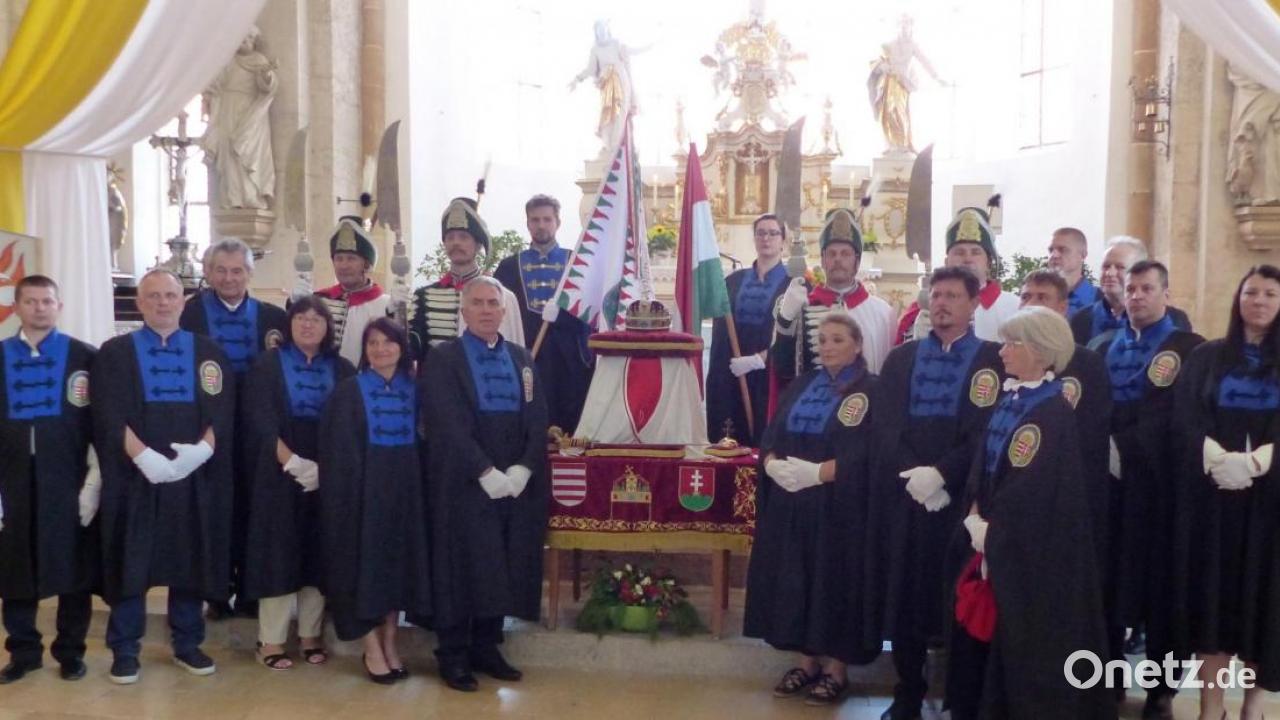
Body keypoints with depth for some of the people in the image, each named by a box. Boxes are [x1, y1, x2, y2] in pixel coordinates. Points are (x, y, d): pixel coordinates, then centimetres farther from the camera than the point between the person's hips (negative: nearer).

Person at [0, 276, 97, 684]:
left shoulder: (85, 357, 1)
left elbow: (101, 423, 0)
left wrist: (93, 483, -6)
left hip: (69, 484, -2)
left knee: (73, 570, 5)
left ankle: (71, 652, 19)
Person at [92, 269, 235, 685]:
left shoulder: (208, 353, 9)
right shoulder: (115, 352, 5)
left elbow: (223, 411, 1)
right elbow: (109, 416, -5)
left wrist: (201, 449, -17)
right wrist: (143, 455, -19)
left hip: (195, 476, 1)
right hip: (133, 475, -1)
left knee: (191, 560, 6)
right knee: (131, 561, 2)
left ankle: (187, 644, 19)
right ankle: (124, 650, 14)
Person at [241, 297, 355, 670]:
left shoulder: (342, 370, 8)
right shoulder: (268, 365, 2)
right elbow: (259, 421, -7)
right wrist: (292, 462, -16)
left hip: (328, 477, 3)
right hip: (278, 475, -2)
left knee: (318, 554, 4)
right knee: (278, 553, -2)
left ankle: (312, 635, 13)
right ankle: (271, 639, 5)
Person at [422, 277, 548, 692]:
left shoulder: (522, 359, 12)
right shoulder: (444, 359, -2)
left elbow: (538, 419, 6)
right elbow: (449, 425, -12)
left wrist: (523, 469, -9)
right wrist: (486, 472, -19)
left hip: (517, 482, 5)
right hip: (464, 484, -4)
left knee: (504, 569, 7)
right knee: (463, 568, 0)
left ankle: (486, 647, 20)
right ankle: (453, 656, 11)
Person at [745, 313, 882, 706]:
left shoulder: (870, 391, -5)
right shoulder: (801, 385, 13)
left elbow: (864, 455, -15)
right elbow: (771, 436, 9)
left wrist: (815, 472, -21)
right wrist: (772, 463, -12)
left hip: (838, 508, -6)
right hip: (789, 505, 6)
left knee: (832, 581, 1)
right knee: (794, 580, 9)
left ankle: (835, 667, 15)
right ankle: (807, 660, 22)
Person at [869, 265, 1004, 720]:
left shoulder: (993, 360, 1)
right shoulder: (901, 358, 13)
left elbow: (987, 432, -8)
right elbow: (886, 425, 4)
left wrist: (940, 473, -17)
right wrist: (912, 473, -11)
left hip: (961, 496, -3)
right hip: (903, 495, 3)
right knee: (903, 596, 7)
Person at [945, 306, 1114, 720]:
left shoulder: (1052, 413, -18)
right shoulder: (1010, 399, 7)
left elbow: (1030, 489, -20)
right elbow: (985, 462, 11)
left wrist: (989, 528, -12)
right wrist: (976, 516, -2)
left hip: (1030, 549, -8)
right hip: (997, 538, 8)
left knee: (1025, 638, 3)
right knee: (985, 633, 14)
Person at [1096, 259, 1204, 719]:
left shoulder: (1189, 348, -1)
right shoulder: (1102, 345, 15)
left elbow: (1171, 416, -9)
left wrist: (1122, 445, -16)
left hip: (1157, 482, -4)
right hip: (1106, 479, 4)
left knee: (1160, 580, 3)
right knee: (1107, 579, 8)